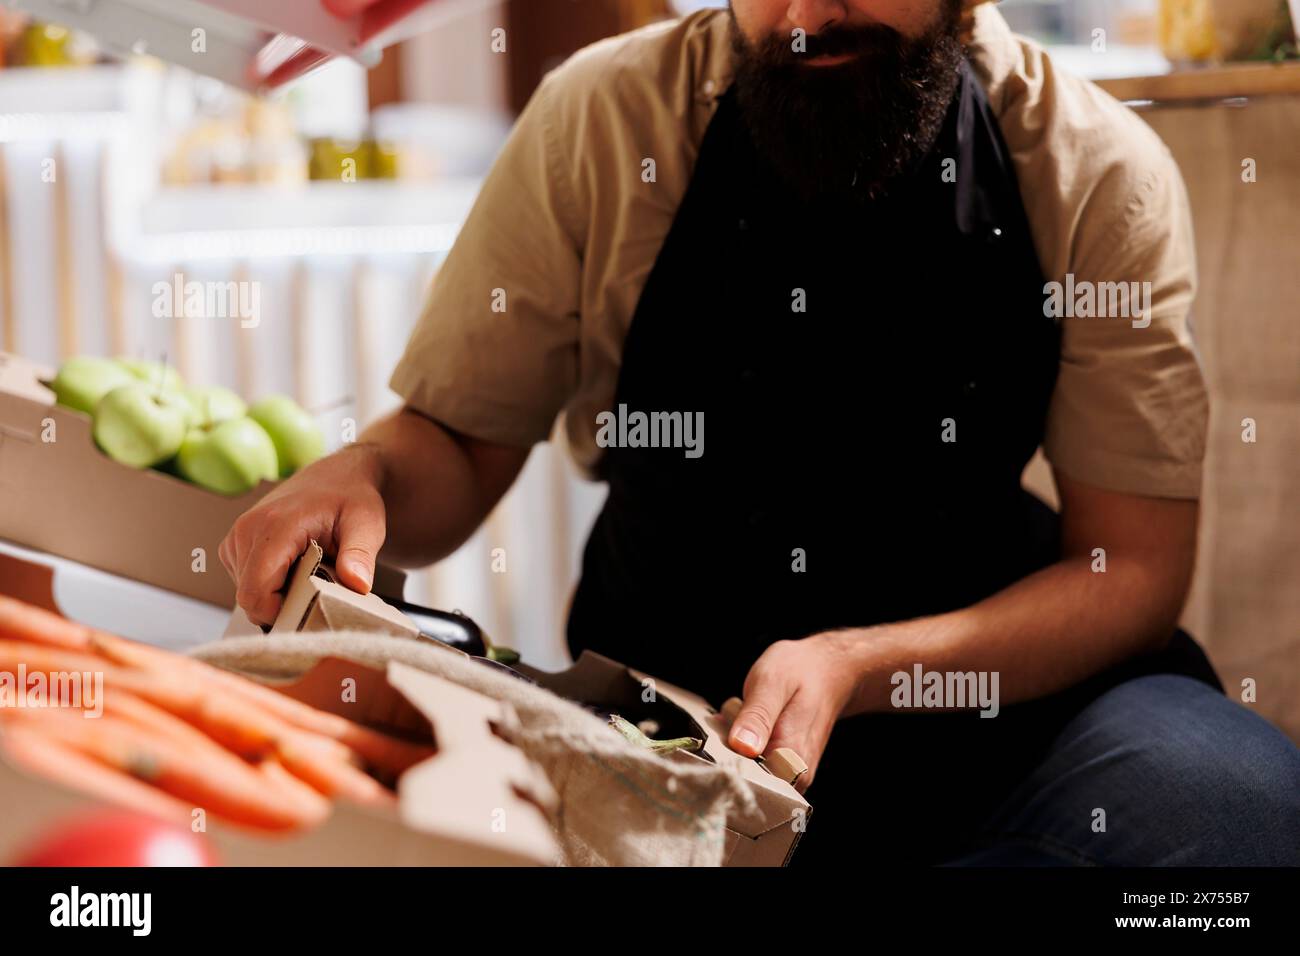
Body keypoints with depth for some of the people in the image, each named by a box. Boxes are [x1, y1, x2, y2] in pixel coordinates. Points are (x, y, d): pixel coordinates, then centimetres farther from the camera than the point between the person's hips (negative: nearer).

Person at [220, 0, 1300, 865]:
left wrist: (853, 668, -26)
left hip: (995, 692, 1)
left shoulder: (1098, 169, -9)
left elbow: (1136, 564, -10)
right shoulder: (604, 119, -7)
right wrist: (363, 475, -24)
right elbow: (455, 444, 2)